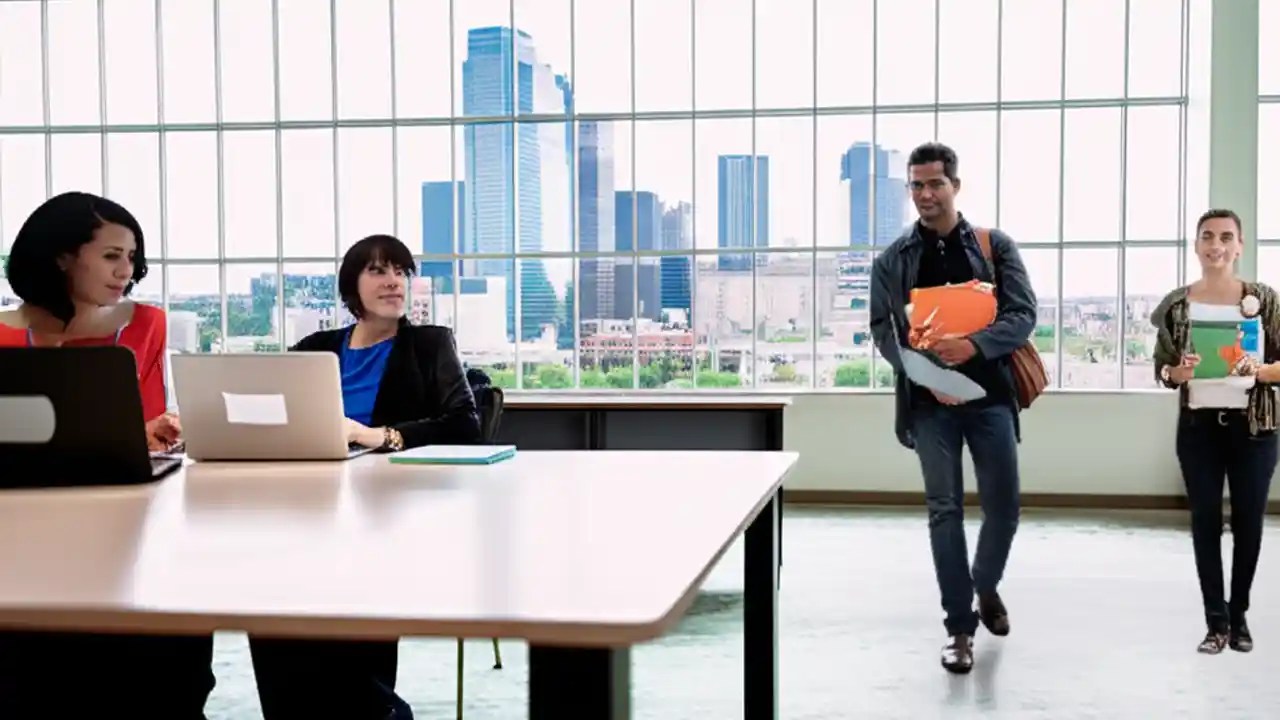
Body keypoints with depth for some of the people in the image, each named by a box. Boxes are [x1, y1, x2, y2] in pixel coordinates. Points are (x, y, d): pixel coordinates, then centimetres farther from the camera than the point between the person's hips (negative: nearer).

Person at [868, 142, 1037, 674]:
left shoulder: (996, 246, 4)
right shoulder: (892, 261, 6)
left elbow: (1023, 316, -2)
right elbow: (882, 331, 5)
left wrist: (973, 345, -20)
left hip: (990, 395, 0)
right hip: (930, 401, 0)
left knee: (1003, 507, 3)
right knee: (945, 510, 1)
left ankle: (986, 586, 34)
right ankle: (959, 625, 9)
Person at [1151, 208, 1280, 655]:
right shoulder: (1177, 305, 0)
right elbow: (1161, 370, 4)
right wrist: (1179, 372, -17)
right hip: (1198, 428, 0)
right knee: (1205, 521, 2)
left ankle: (1239, 615, 20)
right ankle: (1216, 621, 9)